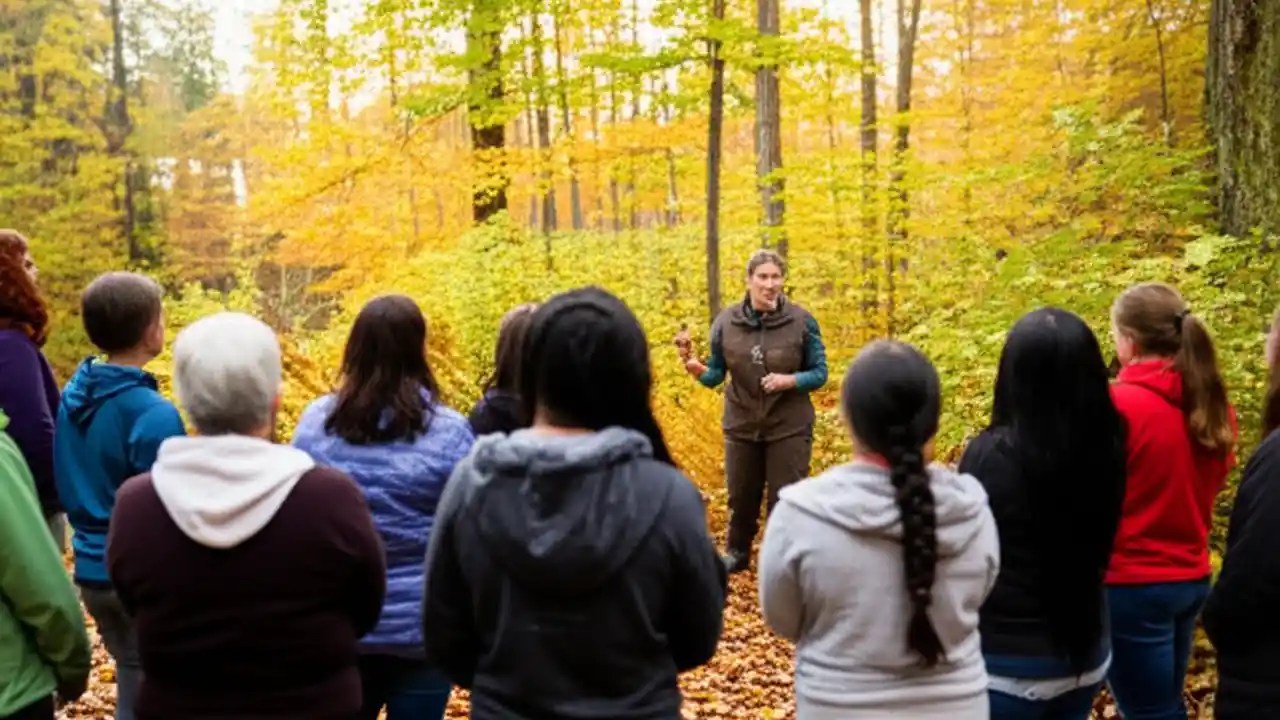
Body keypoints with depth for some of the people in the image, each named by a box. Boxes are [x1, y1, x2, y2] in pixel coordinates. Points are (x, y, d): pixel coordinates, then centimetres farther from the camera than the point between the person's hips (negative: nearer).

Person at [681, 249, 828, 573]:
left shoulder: (801, 321, -10)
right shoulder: (726, 321, -5)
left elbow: (820, 373, -5)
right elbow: (716, 374, 2)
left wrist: (789, 380, -24)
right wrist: (697, 369, -20)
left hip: (789, 428, -2)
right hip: (741, 427, 3)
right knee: (741, 497, 17)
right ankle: (737, 552, 39)